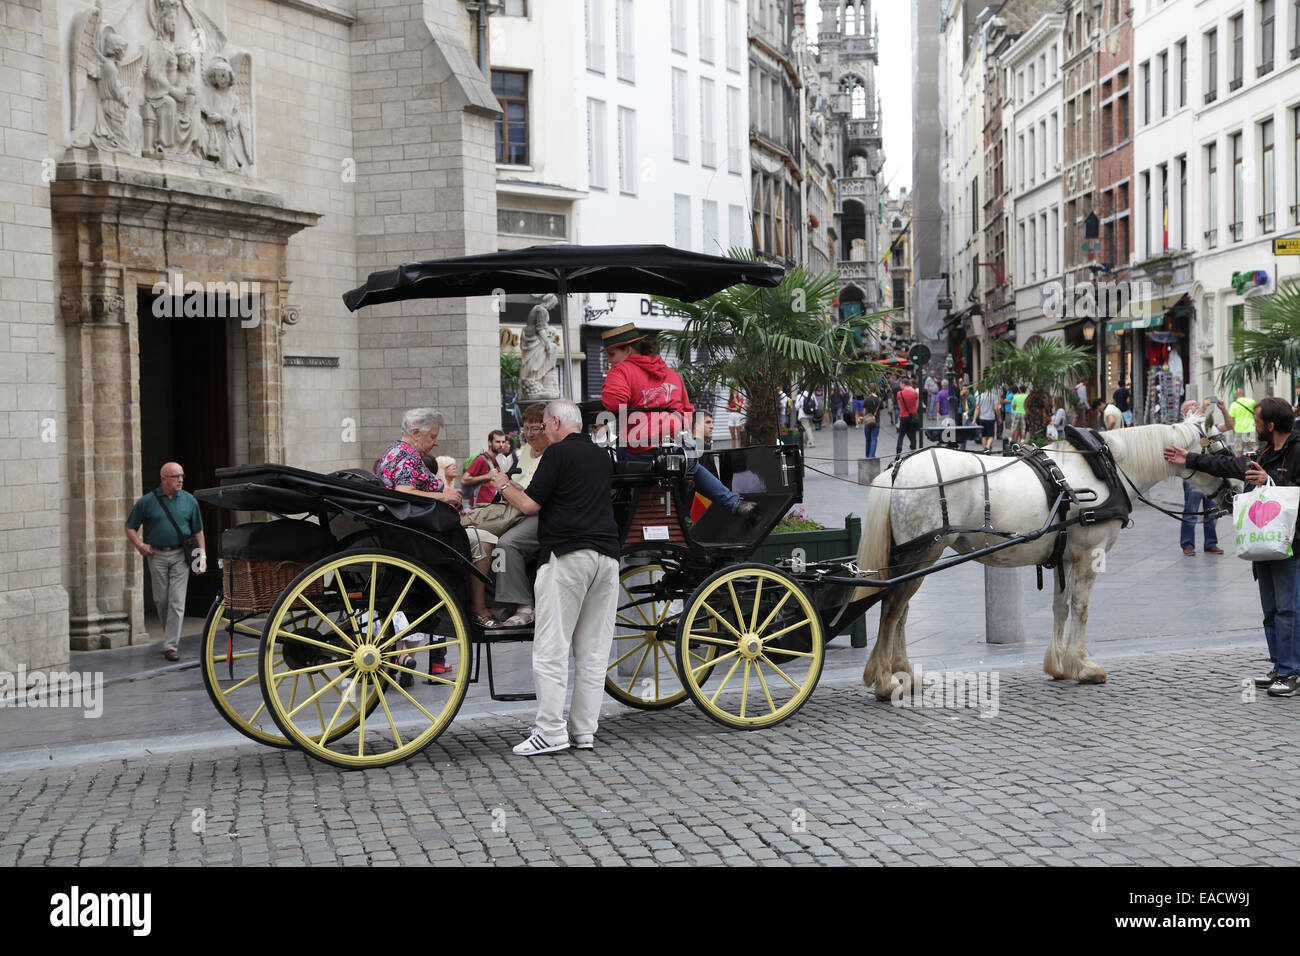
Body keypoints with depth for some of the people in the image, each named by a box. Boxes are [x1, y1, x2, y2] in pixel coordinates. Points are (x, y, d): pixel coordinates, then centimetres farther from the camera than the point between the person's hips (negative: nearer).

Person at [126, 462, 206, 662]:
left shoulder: (189, 500, 4)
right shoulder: (147, 501, 0)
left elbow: (198, 530, 10)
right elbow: (130, 527, 8)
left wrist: (203, 555, 4)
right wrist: (140, 545, -5)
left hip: (180, 555, 0)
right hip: (157, 556, 0)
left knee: (177, 601, -6)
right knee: (161, 600, 7)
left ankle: (171, 645, -4)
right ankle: (171, 635, 29)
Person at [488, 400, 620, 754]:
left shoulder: (558, 453, -5)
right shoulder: (602, 457, 18)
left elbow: (529, 505, -6)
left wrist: (504, 486, 15)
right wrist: (519, 487, 31)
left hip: (566, 555, -7)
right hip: (607, 555, 7)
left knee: (552, 646, -5)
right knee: (593, 648, 8)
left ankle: (551, 731, -9)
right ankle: (585, 731, 9)